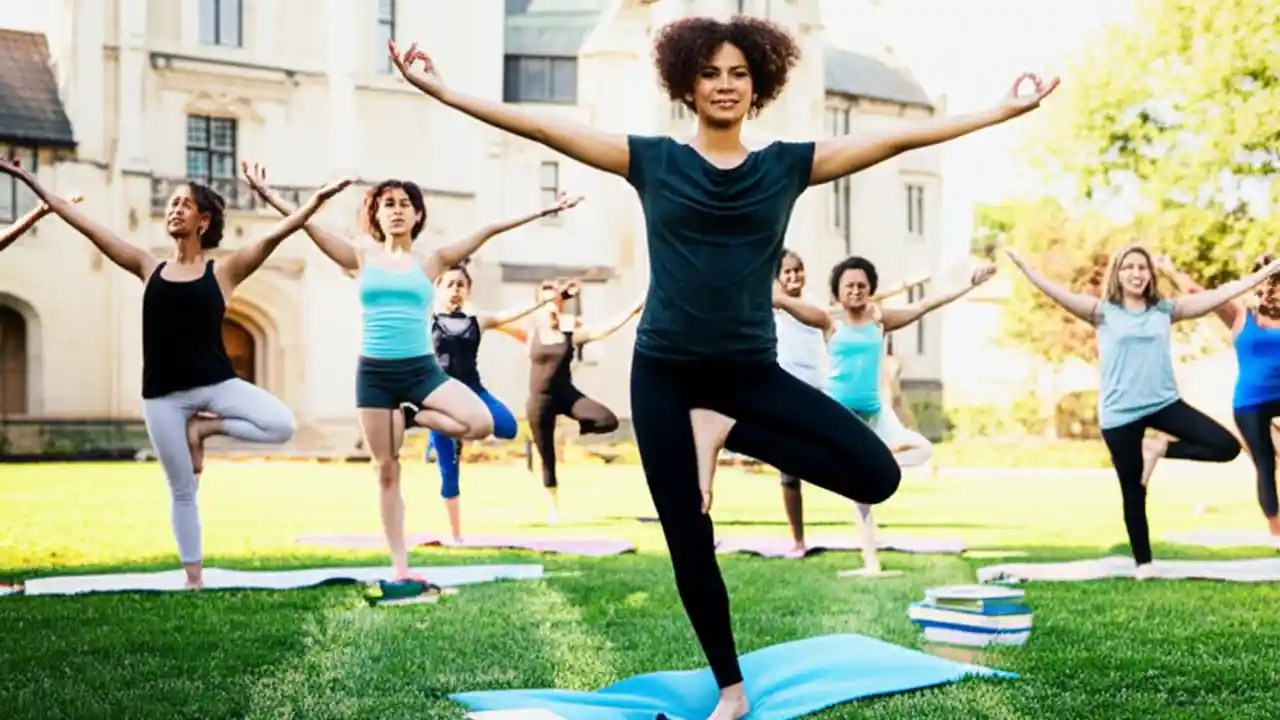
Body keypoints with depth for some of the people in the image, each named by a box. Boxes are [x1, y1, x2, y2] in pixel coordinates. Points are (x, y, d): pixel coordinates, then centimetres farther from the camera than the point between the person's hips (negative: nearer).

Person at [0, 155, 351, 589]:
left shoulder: (223, 270, 2)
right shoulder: (149, 269, 9)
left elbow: (275, 236, -9)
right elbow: (86, 226, 10)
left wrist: (316, 201, -22)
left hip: (216, 384, -1)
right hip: (163, 395, 1)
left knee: (281, 425, -23)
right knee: (183, 490, 5)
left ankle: (205, 428, 1)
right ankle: (194, 579, 17)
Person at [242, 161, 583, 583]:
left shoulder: (430, 262, 6)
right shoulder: (362, 258, 7)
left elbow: (486, 232, 1)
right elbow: (309, 225, 1)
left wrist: (542, 212, -2)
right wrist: (268, 196, -7)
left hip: (422, 369, 0)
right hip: (374, 373, 0)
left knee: (481, 424, -23)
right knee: (386, 472, 2)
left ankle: (413, 416, 5)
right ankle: (399, 567, 11)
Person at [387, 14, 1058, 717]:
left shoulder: (786, 165, 4)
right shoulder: (653, 160, 1)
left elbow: (897, 137, 3)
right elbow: (546, 126, -2)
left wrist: (1004, 109, 3)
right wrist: (444, 91, -6)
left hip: (751, 370, 1)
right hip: (665, 373, -1)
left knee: (875, 474, -15)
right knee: (690, 546, 3)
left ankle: (727, 430, 2)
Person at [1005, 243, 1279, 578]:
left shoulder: (1165, 310, 7)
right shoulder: (1103, 312, 0)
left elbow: (1219, 294, 7)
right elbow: (1059, 294, -11)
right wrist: (1022, 265, -23)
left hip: (1163, 403, 3)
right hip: (1119, 414, -3)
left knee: (1227, 446, -10)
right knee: (1133, 492, 6)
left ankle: (1160, 449, 9)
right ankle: (1143, 563, 22)